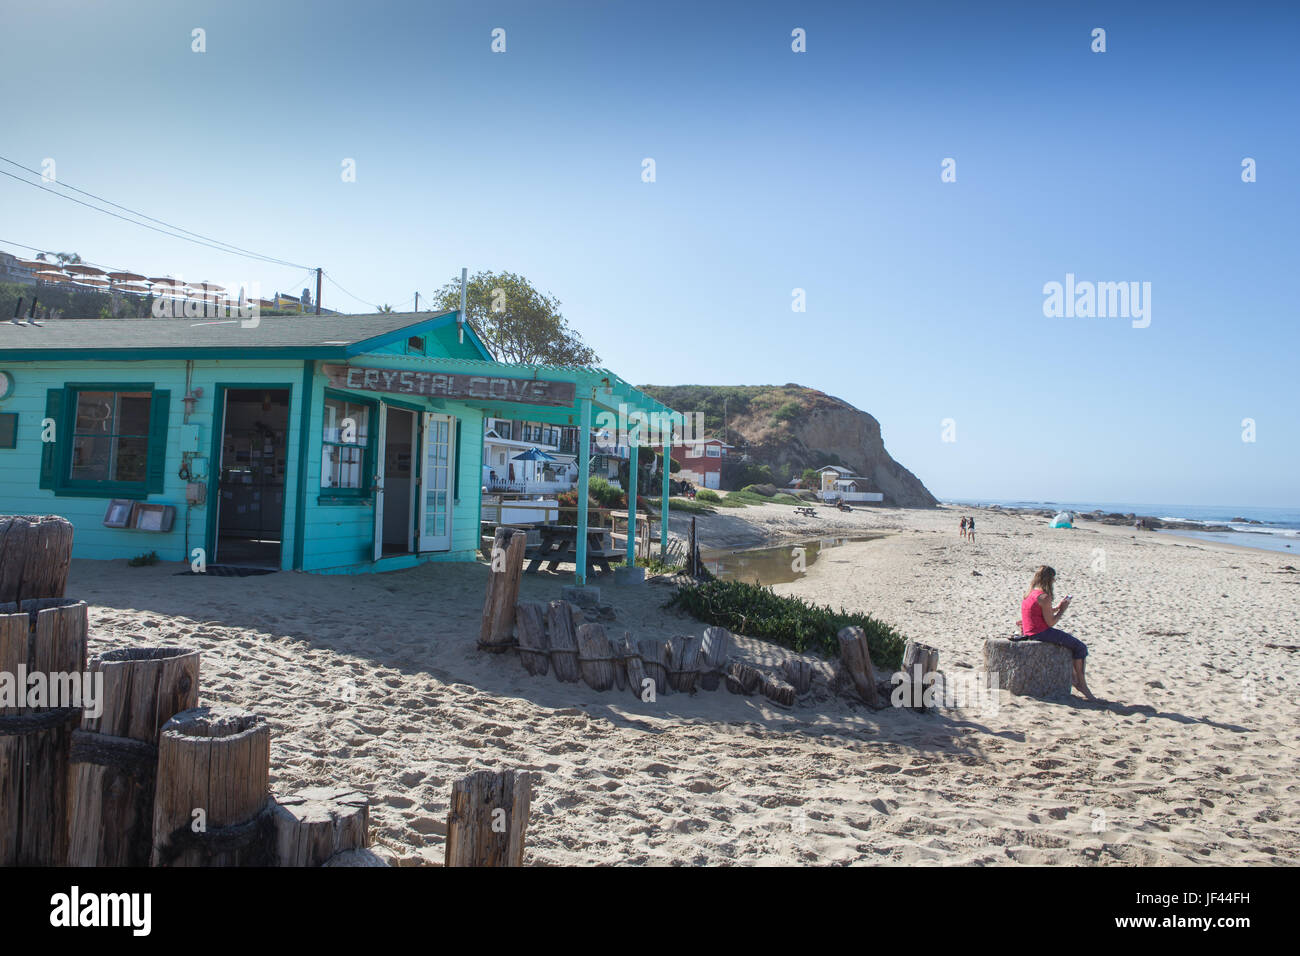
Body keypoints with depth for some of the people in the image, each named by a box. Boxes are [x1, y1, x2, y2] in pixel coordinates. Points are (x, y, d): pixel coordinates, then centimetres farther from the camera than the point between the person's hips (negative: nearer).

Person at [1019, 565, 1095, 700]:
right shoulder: (1045, 597, -18)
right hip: (1041, 633, -10)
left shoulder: (1030, 594, 11)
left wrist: (1058, 607, 13)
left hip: (1029, 632, 10)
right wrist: (1062, 610, -2)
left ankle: (1073, 677, 27)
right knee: (1080, 647, -2)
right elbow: (1050, 622, -16)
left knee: (1071, 641, 26)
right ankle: (1081, 684, 7)